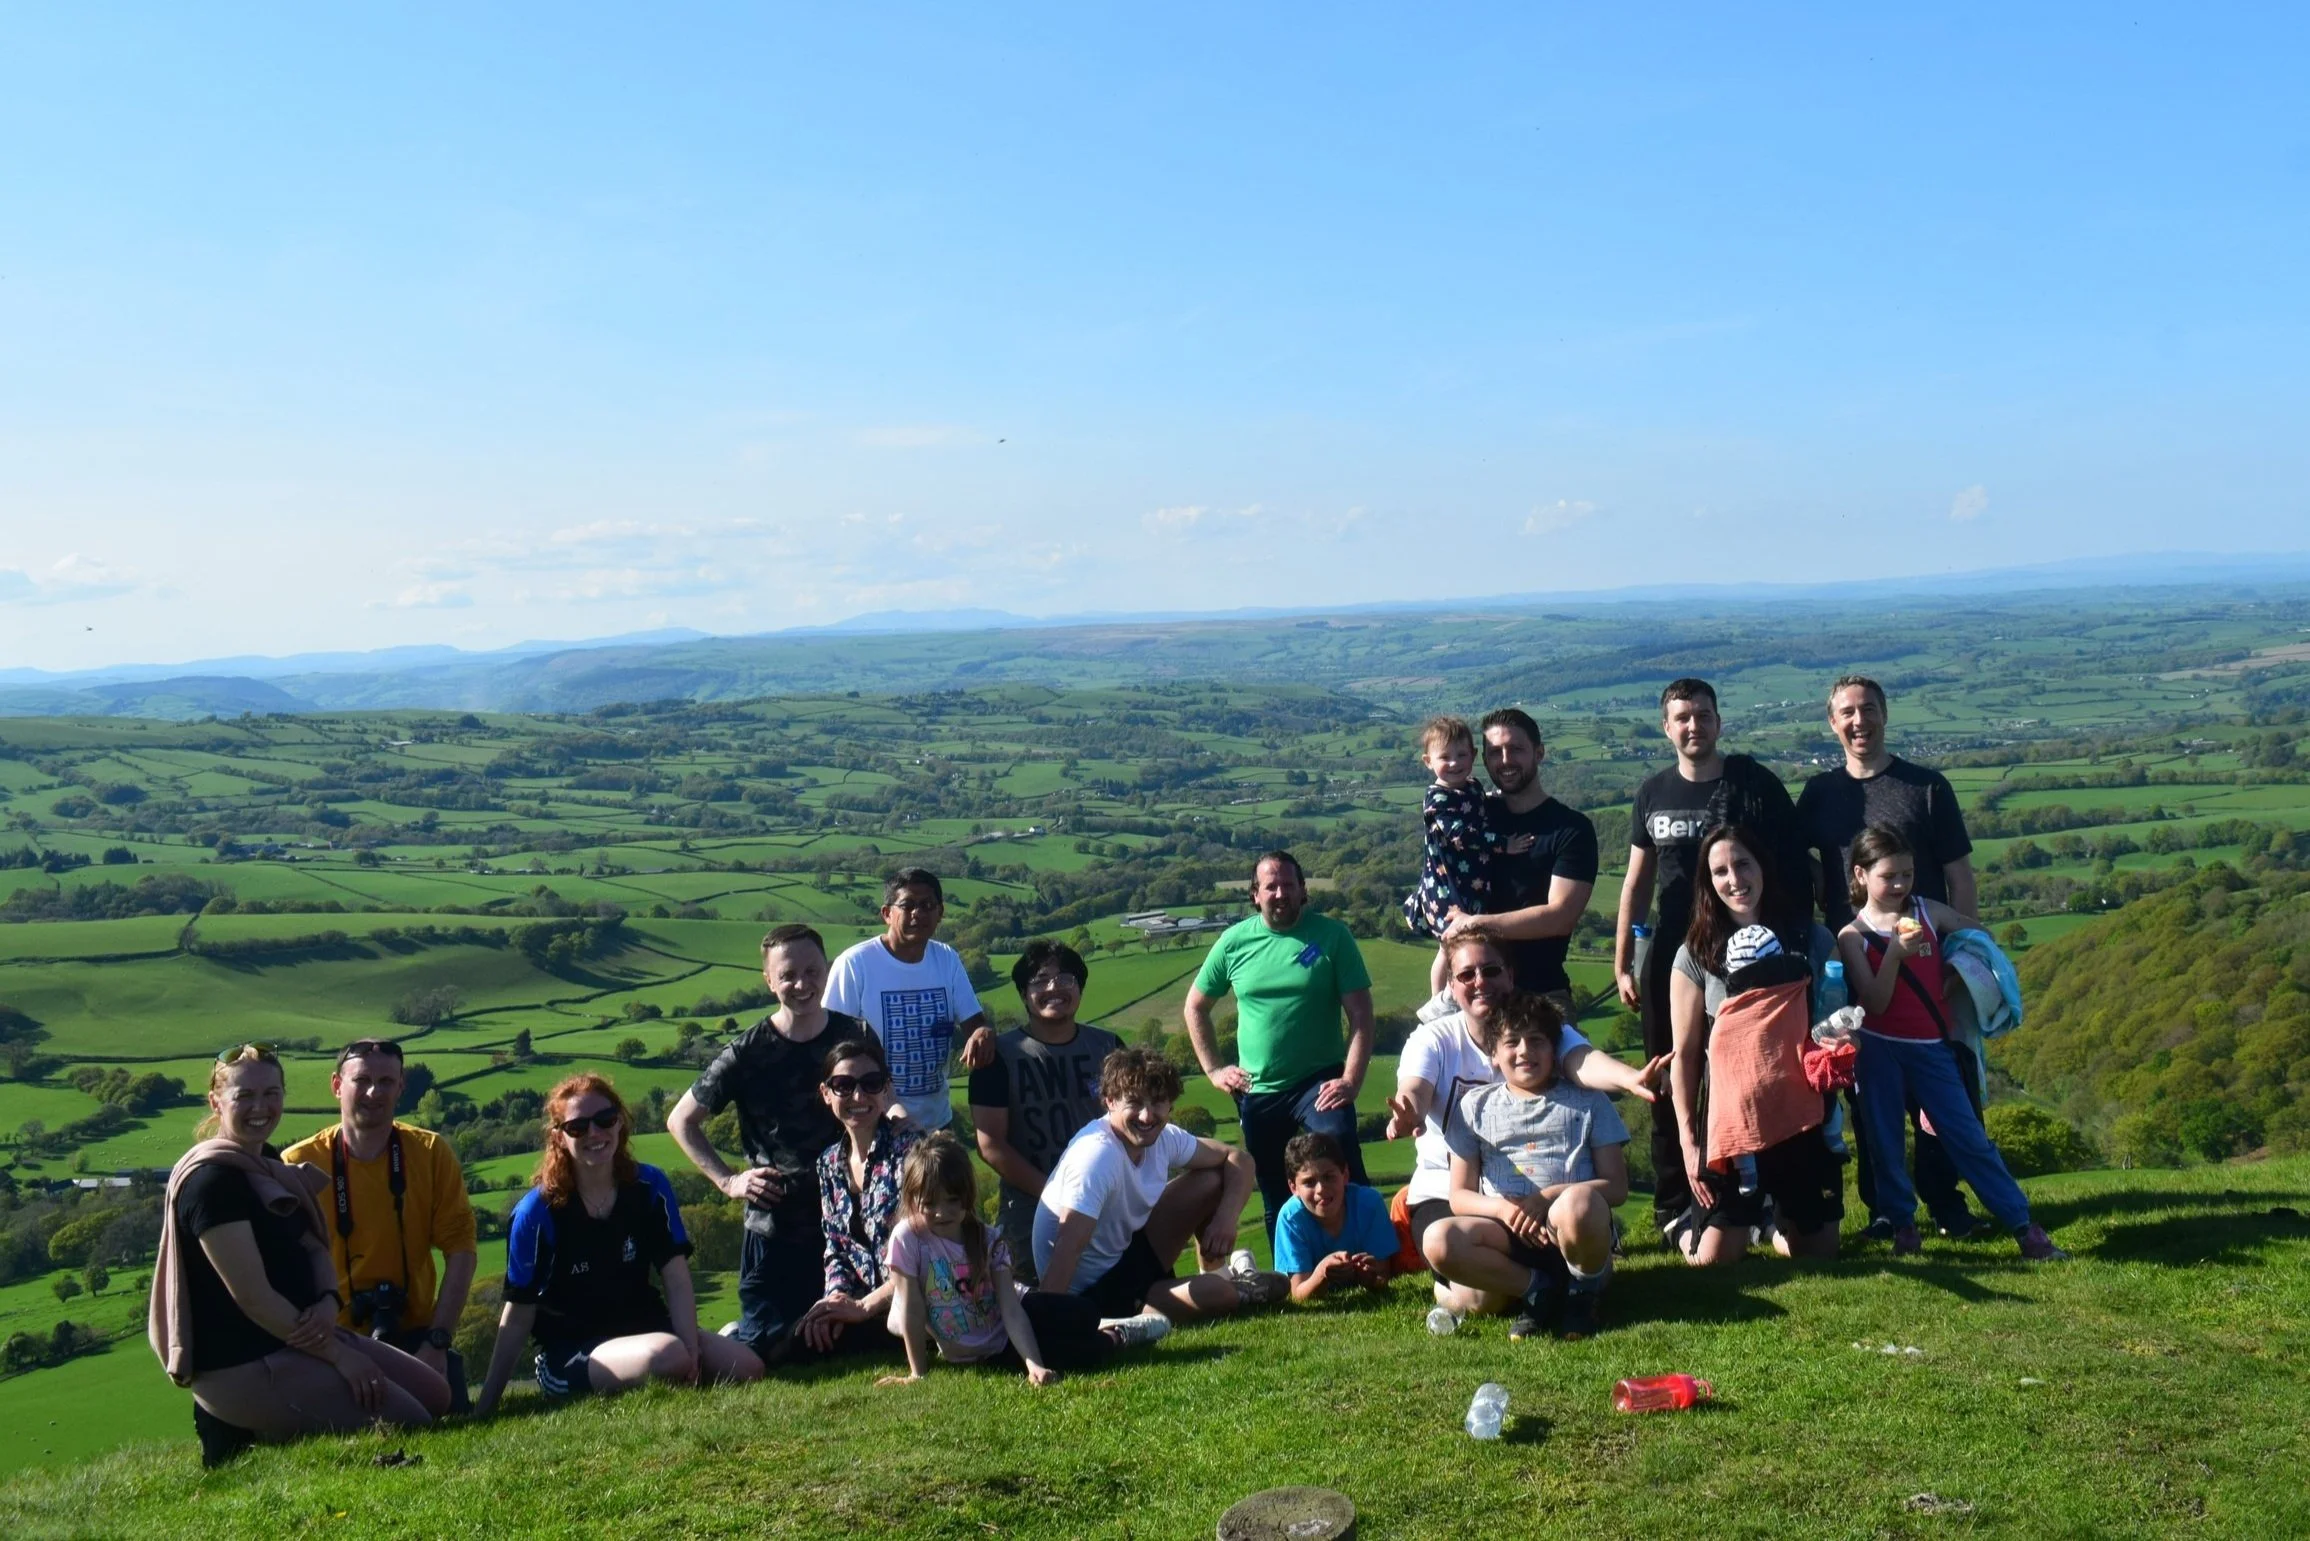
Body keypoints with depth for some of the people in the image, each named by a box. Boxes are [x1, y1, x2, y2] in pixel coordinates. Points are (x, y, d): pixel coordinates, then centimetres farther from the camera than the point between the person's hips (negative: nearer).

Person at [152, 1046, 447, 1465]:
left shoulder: (269, 1166, 11)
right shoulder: (211, 1180, -18)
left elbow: (315, 1249, 11)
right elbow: (253, 1297, -21)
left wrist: (328, 1303, -12)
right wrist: (338, 1355, -19)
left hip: (296, 1336, 10)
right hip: (242, 1364, -10)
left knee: (435, 1393, 8)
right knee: (408, 1422, -15)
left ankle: (267, 1429, 9)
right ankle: (248, 1436, -3)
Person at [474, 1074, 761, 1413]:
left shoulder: (650, 1186, -2)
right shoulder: (537, 1213, -11)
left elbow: (677, 1279, -7)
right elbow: (518, 1317, -5)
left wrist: (693, 1353, -20)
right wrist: (486, 1402, -7)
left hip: (644, 1331, 4)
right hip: (570, 1351, -4)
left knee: (745, 1367, -18)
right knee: (667, 1356, -34)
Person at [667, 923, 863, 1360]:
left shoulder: (856, 1036, -1)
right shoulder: (747, 1053, -8)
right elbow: (681, 1121, 2)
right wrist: (728, 1180, -6)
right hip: (774, 1226, -3)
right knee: (763, 1349, -1)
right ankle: (727, 1339, 32)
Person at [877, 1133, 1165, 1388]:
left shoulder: (989, 1239, -13)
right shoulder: (907, 1237, -20)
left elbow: (1010, 1308, -20)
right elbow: (912, 1311, -17)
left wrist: (1034, 1364, -30)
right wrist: (917, 1374, -14)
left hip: (1010, 1331, 3)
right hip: (971, 1355, -2)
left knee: (1083, 1314, -21)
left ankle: (1115, 1335, 15)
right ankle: (1110, 1338, 12)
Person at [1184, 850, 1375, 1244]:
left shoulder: (1332, 936, -7)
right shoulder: (1234, 941, 1)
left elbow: (1360, 1014, -11)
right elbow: (1195, 1007, 12)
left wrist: (1351, 1079, -20)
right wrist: (1213, 1069, 5)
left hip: (1319, 1080, -3)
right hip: (1258, 1091, 3)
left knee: (1340, 1150, -29)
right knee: (1276, 1197, 13)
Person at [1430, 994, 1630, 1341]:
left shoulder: (1588, 1102, 13)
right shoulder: (1476, 1105, 16)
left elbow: (1616, 1187, 3)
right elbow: (1460, 1196, 11)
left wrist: (1549, 1197, -14)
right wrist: (1503, 1208, -12)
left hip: (1574, 1234, -1)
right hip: (1506, 1236, 1)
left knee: (1577, 1204, -38)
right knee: (1440, 1240, -30)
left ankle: (1584, 1292, -8)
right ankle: (1539, 1289, -11)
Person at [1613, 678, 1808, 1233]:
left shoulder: (1755, 784, -4)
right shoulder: (1654, 792, 7)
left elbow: (1792, 867, -3)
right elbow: (1637, 882, 12)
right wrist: (1622, 963, 9)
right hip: (1671, 955, 3)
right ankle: (1674, 1209, 17)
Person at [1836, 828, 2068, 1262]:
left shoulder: (1929, 911, 3)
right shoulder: (1852, 935, -4)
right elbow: (1875, 1004, -11)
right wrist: (1895, 953, -24)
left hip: (1930, 1046, 1)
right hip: (1878, 1047, -1)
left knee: (1969, 1136, 1)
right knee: (1885, 1142, 4)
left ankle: (2023, 1225, 4)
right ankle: (1902, 1226, 17)